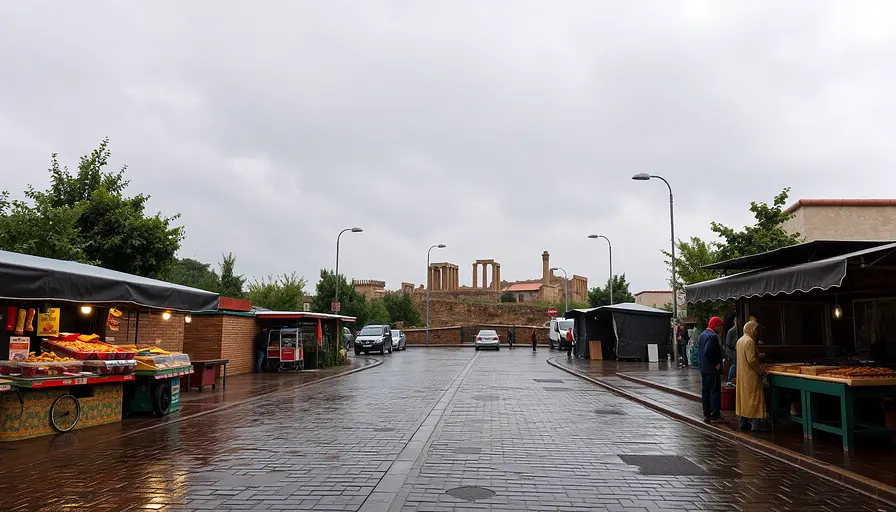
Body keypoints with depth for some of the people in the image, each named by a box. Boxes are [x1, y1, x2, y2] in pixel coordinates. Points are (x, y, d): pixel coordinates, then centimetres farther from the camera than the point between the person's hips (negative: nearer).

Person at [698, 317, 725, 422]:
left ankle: (706, 415, 17)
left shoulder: (702, 335, 13)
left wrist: (701, 364, 17)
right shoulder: (712, 336, -17)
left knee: (705, 391, 12)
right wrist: (716, 364, -17)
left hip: (703, 369, 10)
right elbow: (708, 352, -27)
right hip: (712, 370, -10)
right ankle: (715, 416, 0)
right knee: (715, 392, -3)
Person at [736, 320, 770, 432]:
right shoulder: (749, 341, -17)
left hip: (742, 375, 10)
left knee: (744, 397, 13)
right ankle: (757, 425, -4)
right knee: (754, 398, -6)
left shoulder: (740, 341, 13)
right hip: (751, 376, -10)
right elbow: (751, 359, -23)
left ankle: (744, 422, 19)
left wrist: (759, 355, 17)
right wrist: (760, 371, -13)